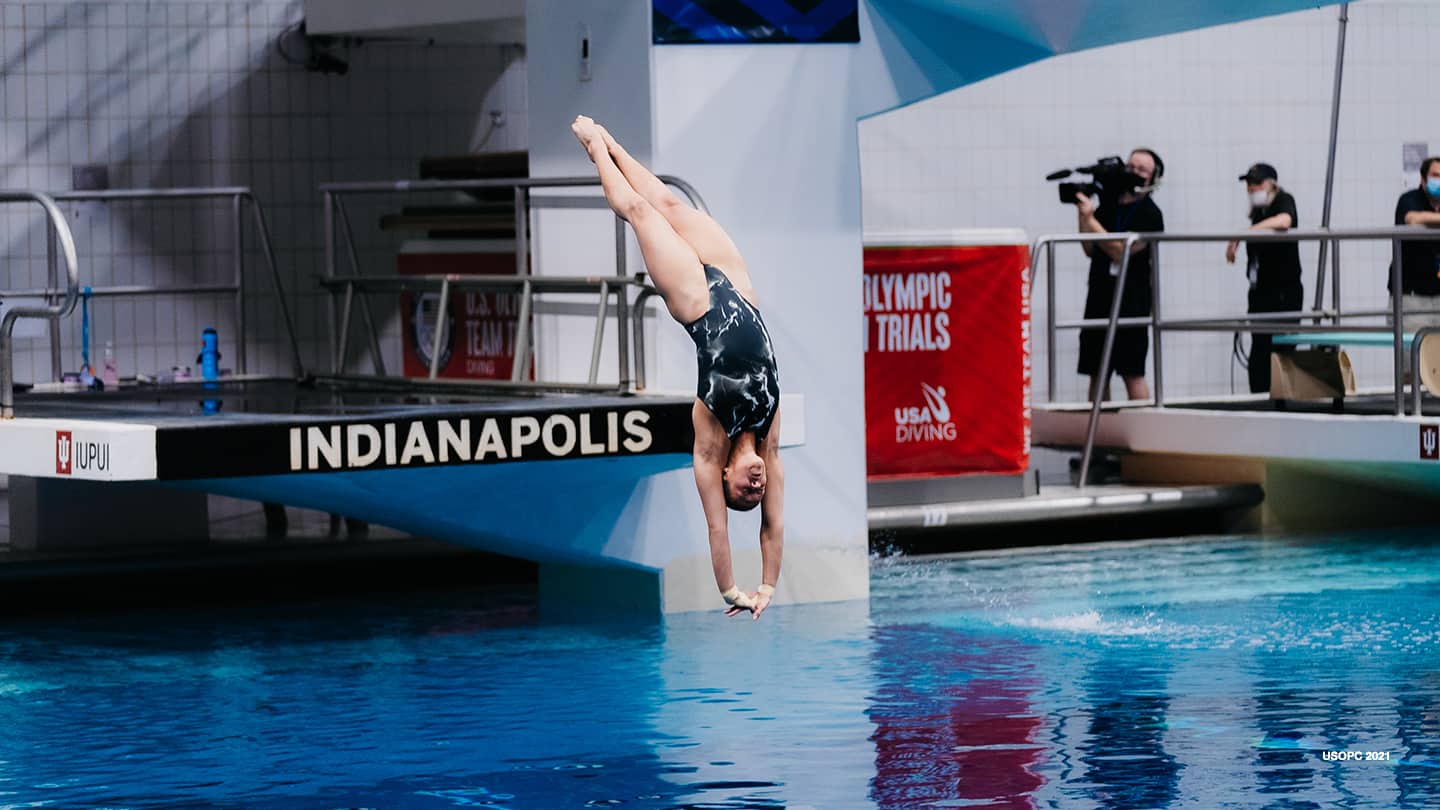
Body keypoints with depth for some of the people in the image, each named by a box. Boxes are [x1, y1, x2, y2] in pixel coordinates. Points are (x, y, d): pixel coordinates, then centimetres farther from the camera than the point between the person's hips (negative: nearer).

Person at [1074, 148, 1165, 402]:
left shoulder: (1149, 214, -5)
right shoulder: (1108, 205, 13)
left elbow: (1121, 252, -13)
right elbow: (1090, 249, 11)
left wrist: (1090, 218, -13)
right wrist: (1082, 214, -1)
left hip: (1131, 301, -6)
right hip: (1099, 297, 6)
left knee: (1133, 373, -8)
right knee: (1097, 372, 6)